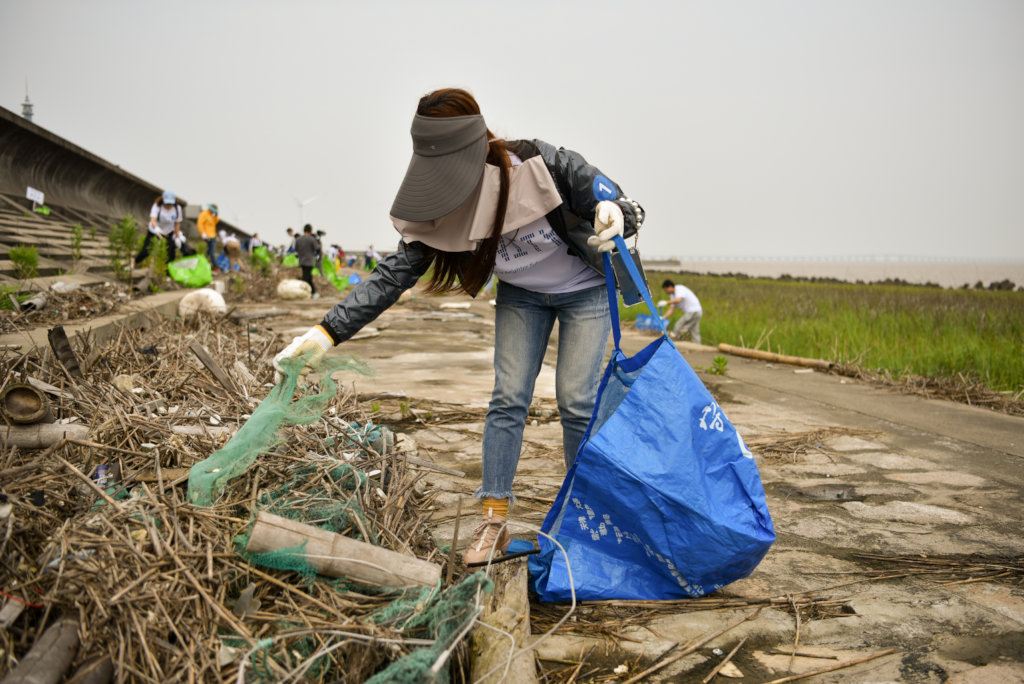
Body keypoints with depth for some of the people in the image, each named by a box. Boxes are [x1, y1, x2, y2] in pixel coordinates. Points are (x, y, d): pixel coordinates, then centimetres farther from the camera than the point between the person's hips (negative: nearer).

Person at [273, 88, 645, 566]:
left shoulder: (544, 166, -35)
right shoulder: (438, 208, -23)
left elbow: (625, 208, -24)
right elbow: (393, 276, -21)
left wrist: (614, 215, -51)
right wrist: (327, 332, -29)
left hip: (584, 290, -3)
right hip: (520, 296, 3)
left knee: (576, 401, -4)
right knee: (508, 398, -2)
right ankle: (494, 522, 6)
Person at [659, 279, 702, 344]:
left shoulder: (680, 289, -17)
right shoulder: (672, 295, 11)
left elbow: (679, 300, -37)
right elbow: (671, 309, 9)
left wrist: (666, 302, -44)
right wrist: (663, 317, -3)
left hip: (693, 311, -10)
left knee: (678, 326, -12)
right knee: (694, 333, 11)